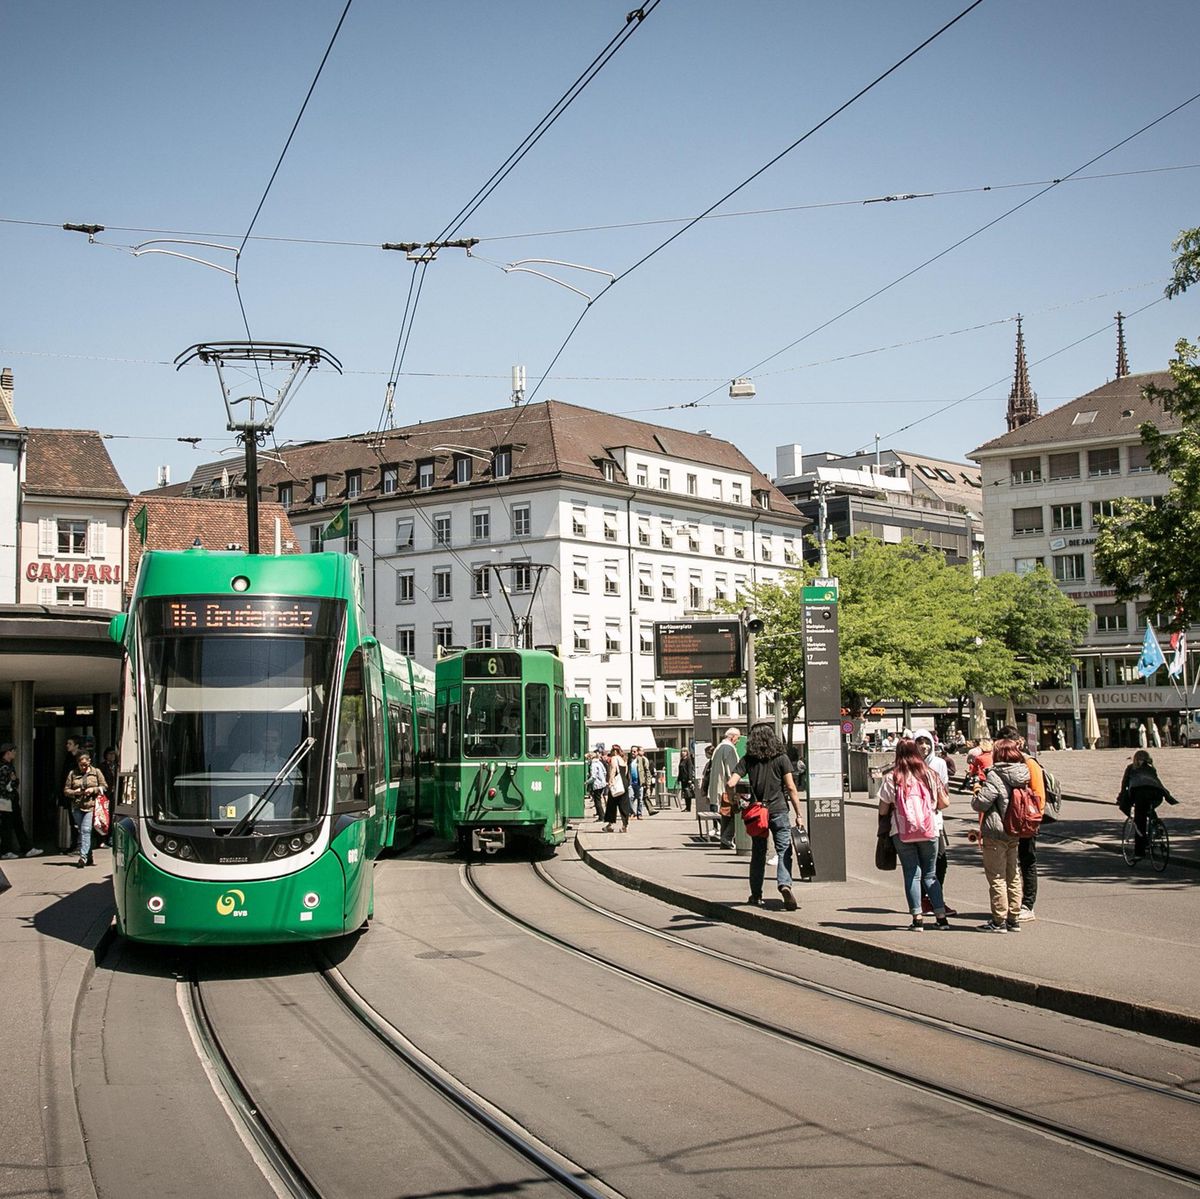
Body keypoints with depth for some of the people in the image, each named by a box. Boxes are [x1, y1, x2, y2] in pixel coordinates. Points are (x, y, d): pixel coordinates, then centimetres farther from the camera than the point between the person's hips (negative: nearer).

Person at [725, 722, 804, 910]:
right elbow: (791, 787, -6)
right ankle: (785, 885, -24)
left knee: (758, 854, 14)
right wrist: (798, 814, -3)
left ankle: (756, 895, 19)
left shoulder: (747, 759, 1)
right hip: (779, 810, -2)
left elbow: (730, 784, -9)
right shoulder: (781, 758, -2)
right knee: (784, 851, -1)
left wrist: (733, 802, 8)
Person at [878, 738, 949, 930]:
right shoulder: (929, 775, 2)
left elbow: (883, 811, -2)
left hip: (902, 833, -2)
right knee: (930, 875, 12)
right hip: (929, 831, 2)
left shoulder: (891, 777, -4)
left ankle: (917, 918, -1)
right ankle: (941, 916, 8)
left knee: (911, 874, 5)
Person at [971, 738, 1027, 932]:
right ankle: (1014, 919, 19)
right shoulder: (1023, 774, 4)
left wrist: (976, 793, 0)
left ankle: (999, 921, 3)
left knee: (996, 877, 0)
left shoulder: (995, 776, -18)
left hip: (996, 832, -7)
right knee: (1013, 876, 14)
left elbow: (980, 803, -20)